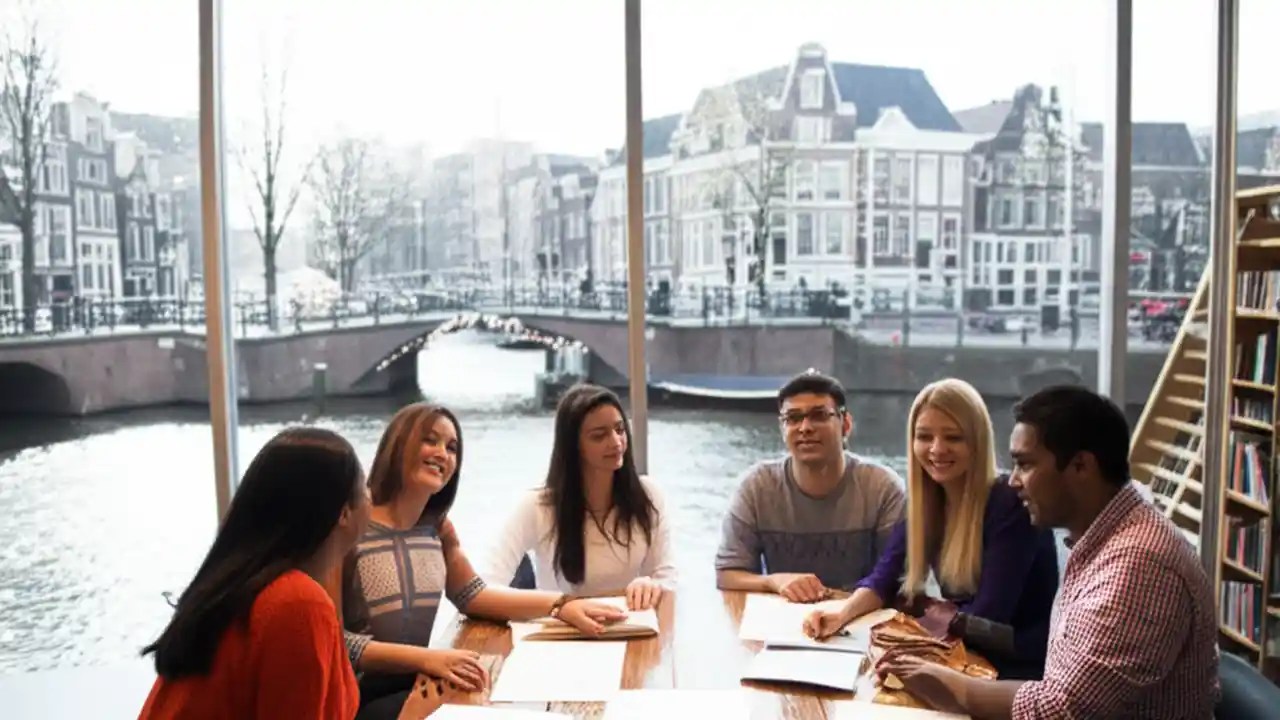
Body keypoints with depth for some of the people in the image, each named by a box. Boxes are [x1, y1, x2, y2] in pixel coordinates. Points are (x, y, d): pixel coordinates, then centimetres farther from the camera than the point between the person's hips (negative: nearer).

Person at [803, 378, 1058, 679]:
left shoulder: (1011, 503, -21)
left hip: (1023, 668, -6)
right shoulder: (926, 502, 0)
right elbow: (885, 578, 0)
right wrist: (841, 614, -19)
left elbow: (987, 615, -23)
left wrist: (922, 604, -7)